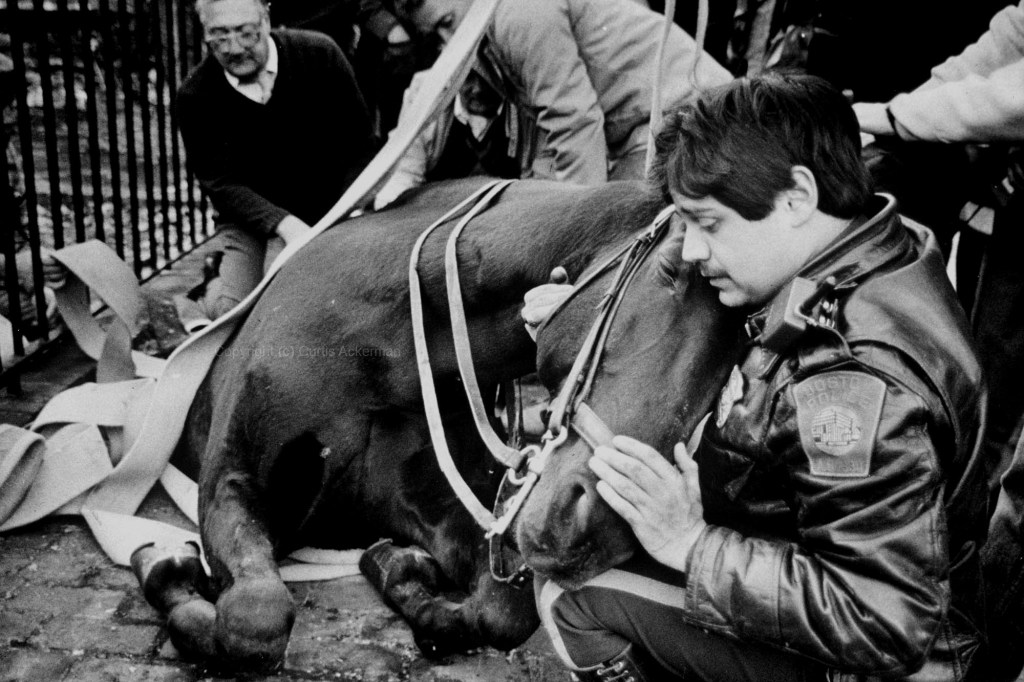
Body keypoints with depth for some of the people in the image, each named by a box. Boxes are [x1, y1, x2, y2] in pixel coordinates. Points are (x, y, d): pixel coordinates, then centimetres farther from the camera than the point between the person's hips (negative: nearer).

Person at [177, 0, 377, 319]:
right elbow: (221, 183, -13)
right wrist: (284, 224, -29)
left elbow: (359, 146, -6)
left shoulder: (320, 55, -11)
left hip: (328, 212, 0)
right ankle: (218, 279, 18)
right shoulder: (195, 97, -10)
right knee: (227, 310, -17)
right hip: (252, 219, 0)